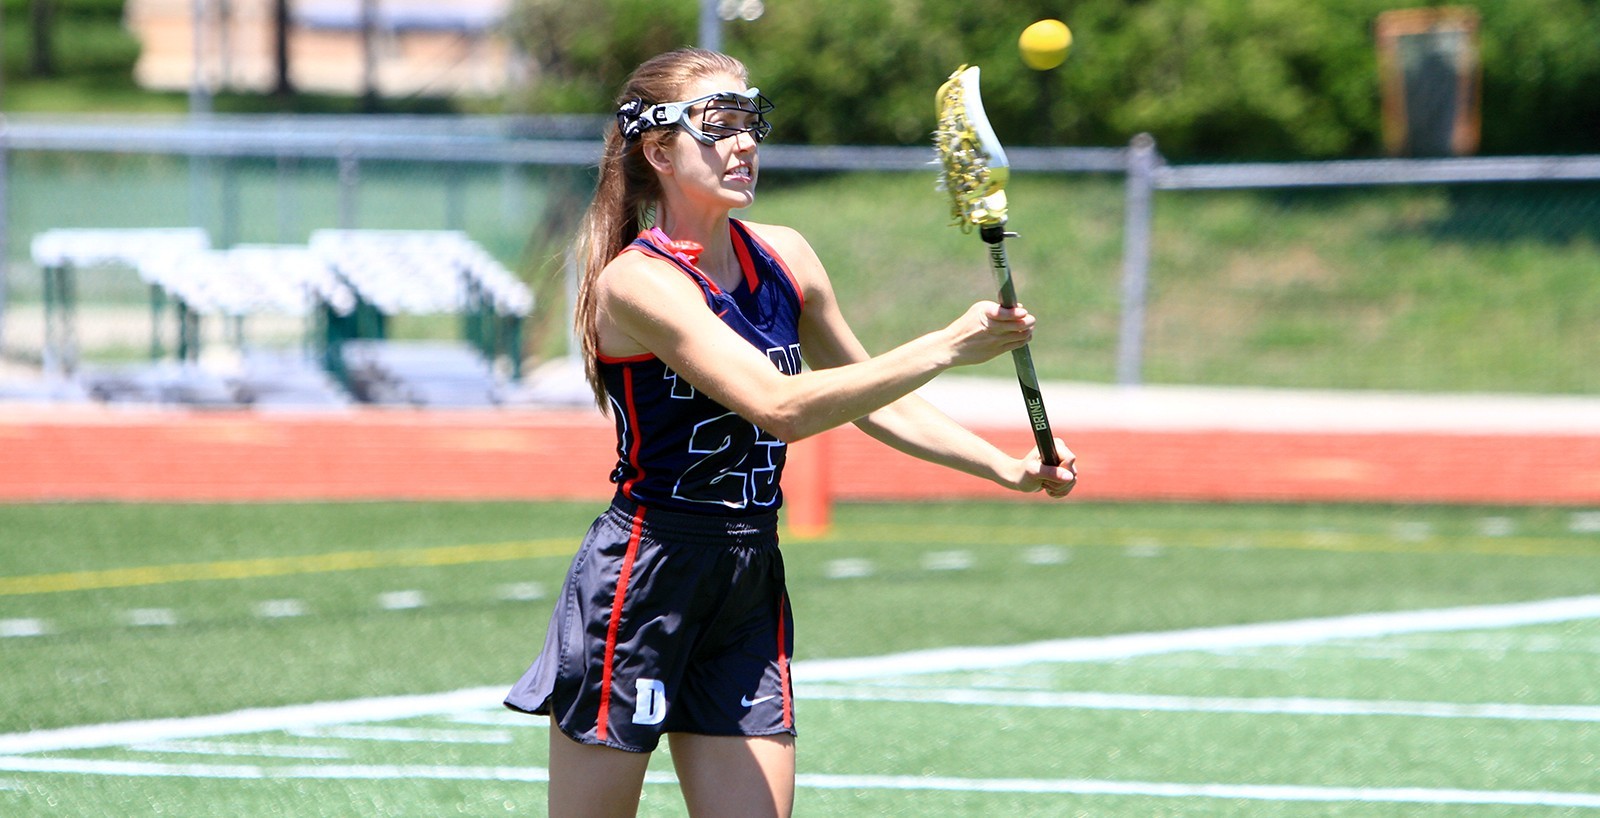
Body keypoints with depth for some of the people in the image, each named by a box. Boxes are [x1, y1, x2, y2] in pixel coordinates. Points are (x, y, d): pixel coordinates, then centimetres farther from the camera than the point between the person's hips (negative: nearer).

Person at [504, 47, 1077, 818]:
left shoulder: (784, 258, 7)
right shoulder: (636, 281, -16)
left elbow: (873, 401, 21)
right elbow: (781, 406, -27)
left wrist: (1011, 469, 12)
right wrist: (946, 347, -27)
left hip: (750, 591, 6)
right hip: (637, 580, -6)